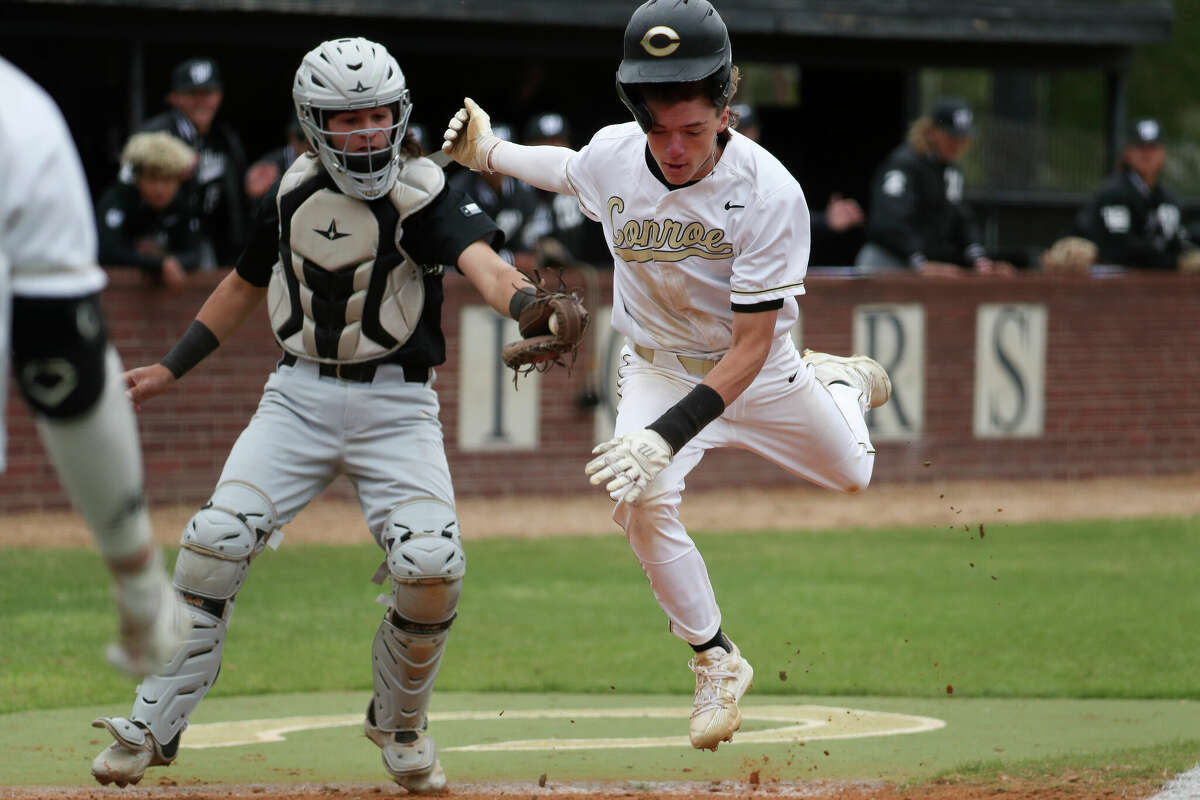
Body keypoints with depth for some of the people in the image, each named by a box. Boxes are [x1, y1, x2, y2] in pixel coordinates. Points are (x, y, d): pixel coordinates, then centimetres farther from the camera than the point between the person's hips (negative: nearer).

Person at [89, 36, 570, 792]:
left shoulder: (426, 195, -10)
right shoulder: (293, 195, 3)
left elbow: (481, 261, -31)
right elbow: (245, 286, 21)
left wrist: (526, 304, -53)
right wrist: (171, 369, 21)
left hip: (396, 407, -3)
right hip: (299, 395, 3)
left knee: (432, 570, -19)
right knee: (214, 545, -12)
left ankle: (399, 726, 9)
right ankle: (155, 726, -1)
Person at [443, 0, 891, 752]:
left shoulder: (770, 195, -35)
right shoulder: (611, 157, -24)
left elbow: (749, 347, -34)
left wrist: (669, 434, -42)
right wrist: (488, 154, 3)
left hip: (757, 368, -1)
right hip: (659, 368, 1)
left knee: (851, 473, 16)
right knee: (643, 500, -24)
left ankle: (837, 381, 53)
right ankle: (717, 663, -4)